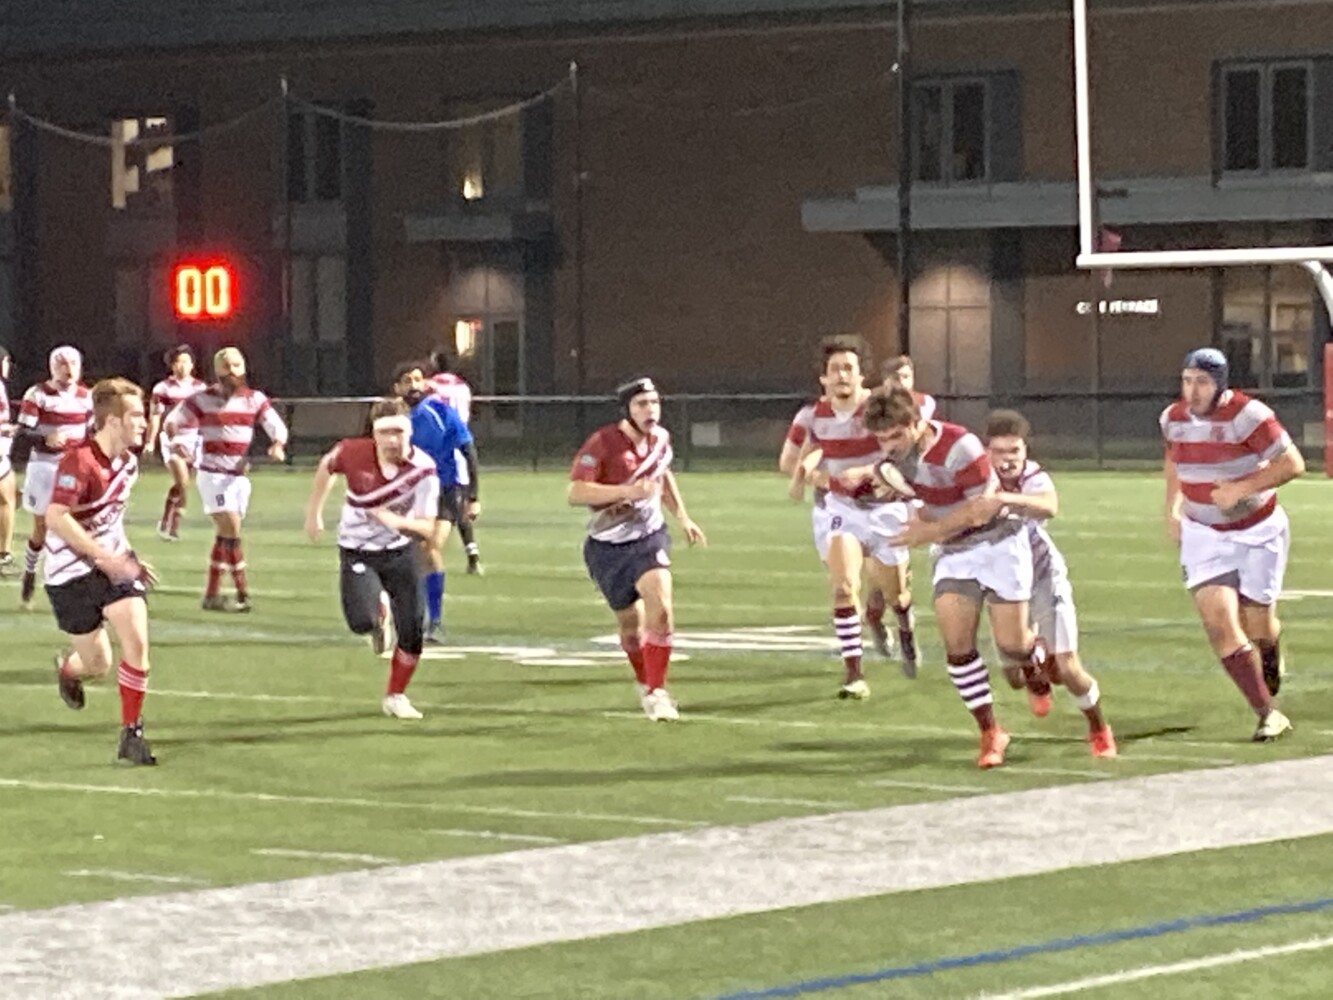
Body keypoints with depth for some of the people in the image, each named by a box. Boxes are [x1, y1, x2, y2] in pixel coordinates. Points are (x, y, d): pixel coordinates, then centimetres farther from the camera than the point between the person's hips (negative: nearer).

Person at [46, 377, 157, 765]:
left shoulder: (128, 460, 2)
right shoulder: (78, 461, -23)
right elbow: (56, 518, -31)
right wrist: (106, 558, -32)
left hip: (112, 562, 6)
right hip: (71, 573, -6)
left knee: (137, 643, -15)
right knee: (99, 664, 4)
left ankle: (131, 734, -4)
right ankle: (66, 668, 43)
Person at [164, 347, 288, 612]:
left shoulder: (254, 399, 3)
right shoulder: (203, 399, -5)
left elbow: (277, 426, -2)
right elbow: (173, 421, 2)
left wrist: (277, 444, -24)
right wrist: (179, 443, -18)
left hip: (239, 476, 5)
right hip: (214, 475, -5)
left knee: (225, 536, 10)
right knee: (232, 531, -14)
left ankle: (212, 594, 18)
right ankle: (243, 592, -12)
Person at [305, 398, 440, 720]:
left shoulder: (423, 469, -21)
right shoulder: (353, 453, -21)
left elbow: (427, 527, -21)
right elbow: (327, 466, 4)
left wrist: (400, 522, -41)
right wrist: (313, 512, 10)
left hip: (398, 551, 1)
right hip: (357, 552, -1)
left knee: (412, 633, -2)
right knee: (362, 621, -22)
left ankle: (396, 696, 25)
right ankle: (380, 614, 19)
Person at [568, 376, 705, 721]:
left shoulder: (660, 438, 1)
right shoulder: (603, 443, -18)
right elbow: (576, 493, -26)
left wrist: (682, 517, 20)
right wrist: (627, 490, -33)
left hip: (648, 537, 2)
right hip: (608, 546, -2)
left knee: (661, 610, -21)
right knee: (631, 625, 10)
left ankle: (656, 692, -14)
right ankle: (645, 684, 37)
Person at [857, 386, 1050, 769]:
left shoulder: (960, 447, -29)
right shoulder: (899, 451, -6)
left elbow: (982, 505, -24)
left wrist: (931, 530, -20)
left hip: (997, 542, -5)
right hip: (953, 553, 5)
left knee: (1011, 644, -6)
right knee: (956, 643, -10)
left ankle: (1039, 657, 33)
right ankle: (990, 733, 1)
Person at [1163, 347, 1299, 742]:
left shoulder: (1248, 416, -21)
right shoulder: (1174, 419, -2)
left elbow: (1292, 463, -20)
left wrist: (1241, 488, -27)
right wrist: (1172, 507, 8)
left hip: (1257, 532, -4)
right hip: (1203, 535, 4)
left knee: (1258, 624, 3)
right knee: (1218, 621, -13)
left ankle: (1271, 657, 44)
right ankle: (1268, 713, -6)